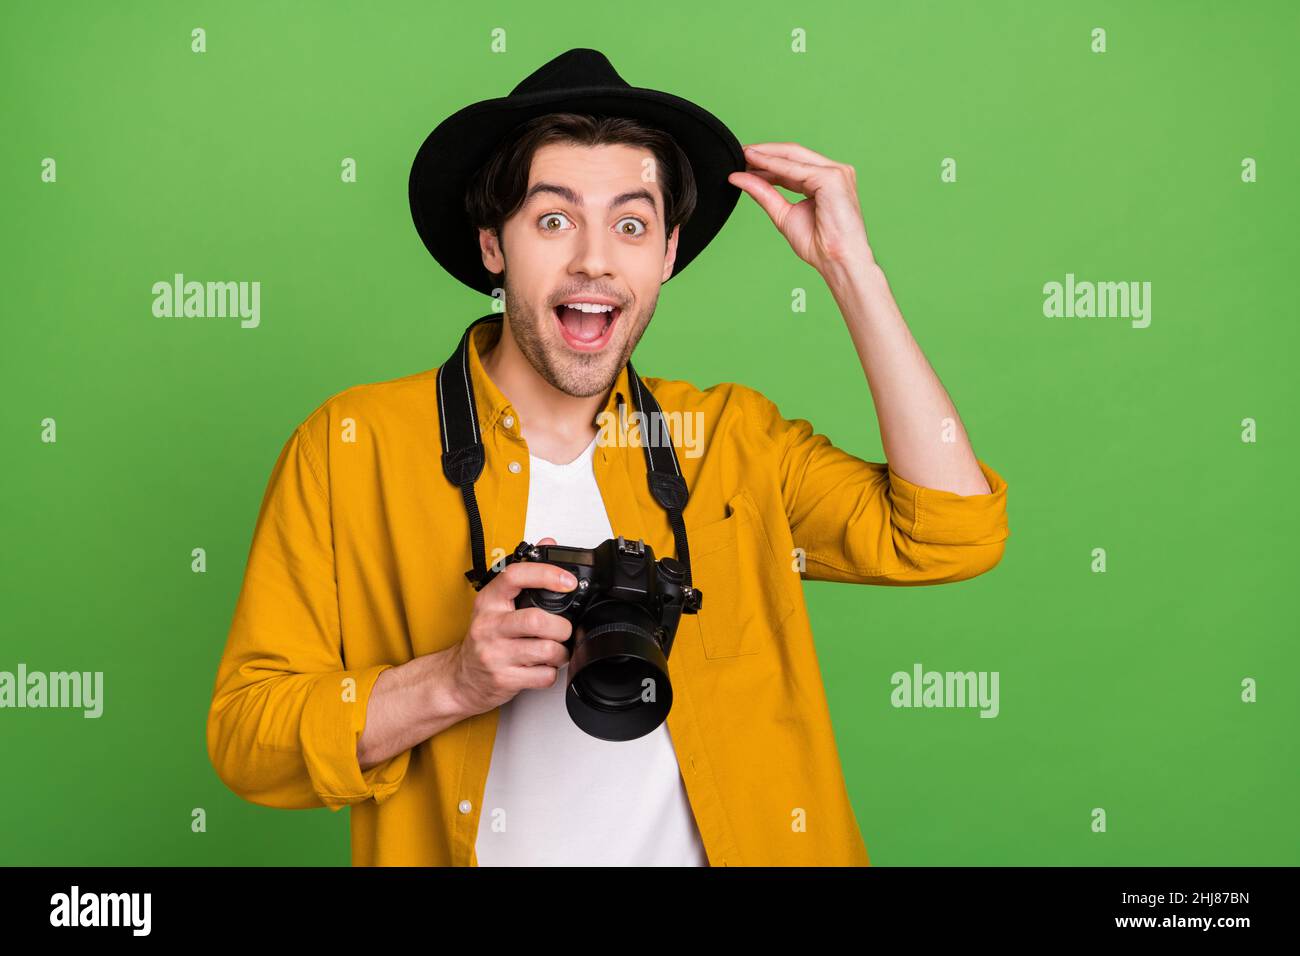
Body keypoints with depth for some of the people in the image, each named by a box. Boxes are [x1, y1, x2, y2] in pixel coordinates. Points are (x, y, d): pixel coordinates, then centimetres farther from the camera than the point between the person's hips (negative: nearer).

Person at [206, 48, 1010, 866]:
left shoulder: (731, 436, 5)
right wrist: (453, 683, -20)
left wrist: (851, 268, -5)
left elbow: (950, 534, -5)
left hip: (731, 842, 2)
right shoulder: (350, 445, -3)